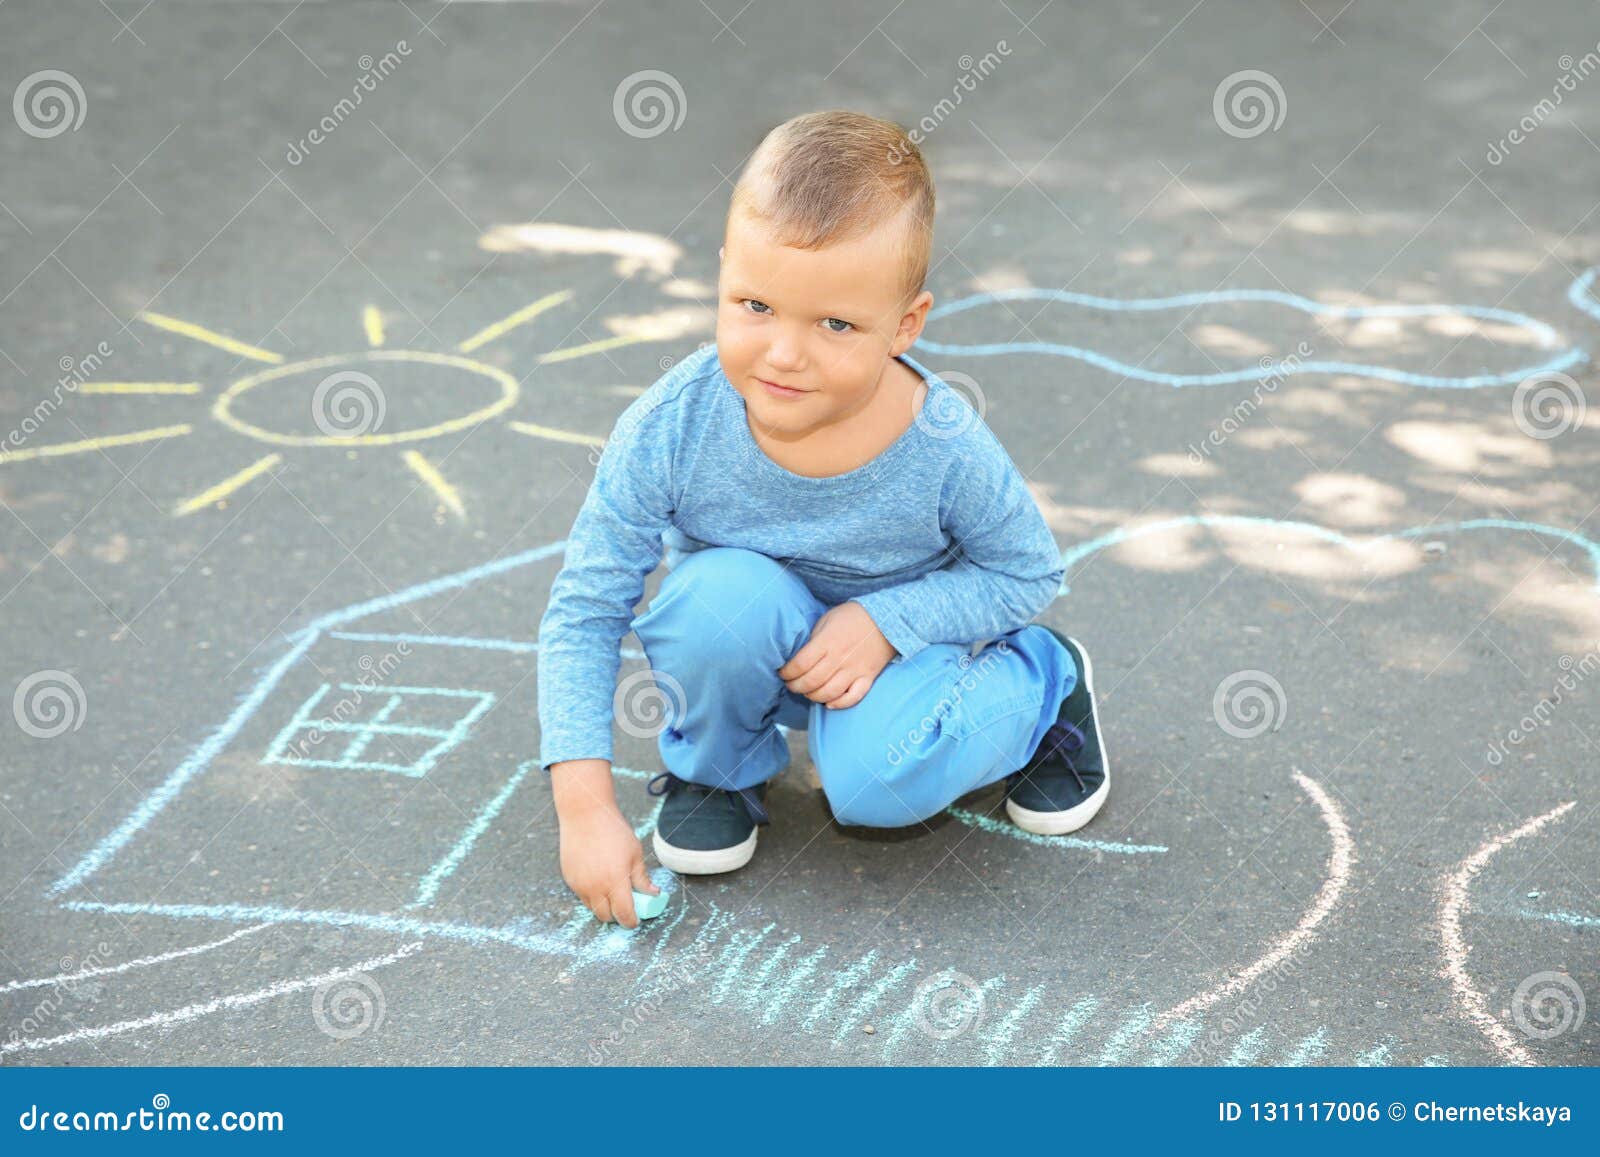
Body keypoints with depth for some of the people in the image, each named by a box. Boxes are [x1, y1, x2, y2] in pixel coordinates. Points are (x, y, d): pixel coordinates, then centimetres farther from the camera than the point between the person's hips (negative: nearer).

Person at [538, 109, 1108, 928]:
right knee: (723, 594, -33)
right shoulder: (671, 429, -29)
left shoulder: (944, 449, -29)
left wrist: (884, 622, -26)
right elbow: (582, 613, -22)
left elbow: (1028, 575, -10)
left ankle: (1040, 682, 5)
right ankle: (715, 766, 0)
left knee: (880, 782, -29)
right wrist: (585, 807, -29)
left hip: (895, 640, 0)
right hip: (749, 648, 1)